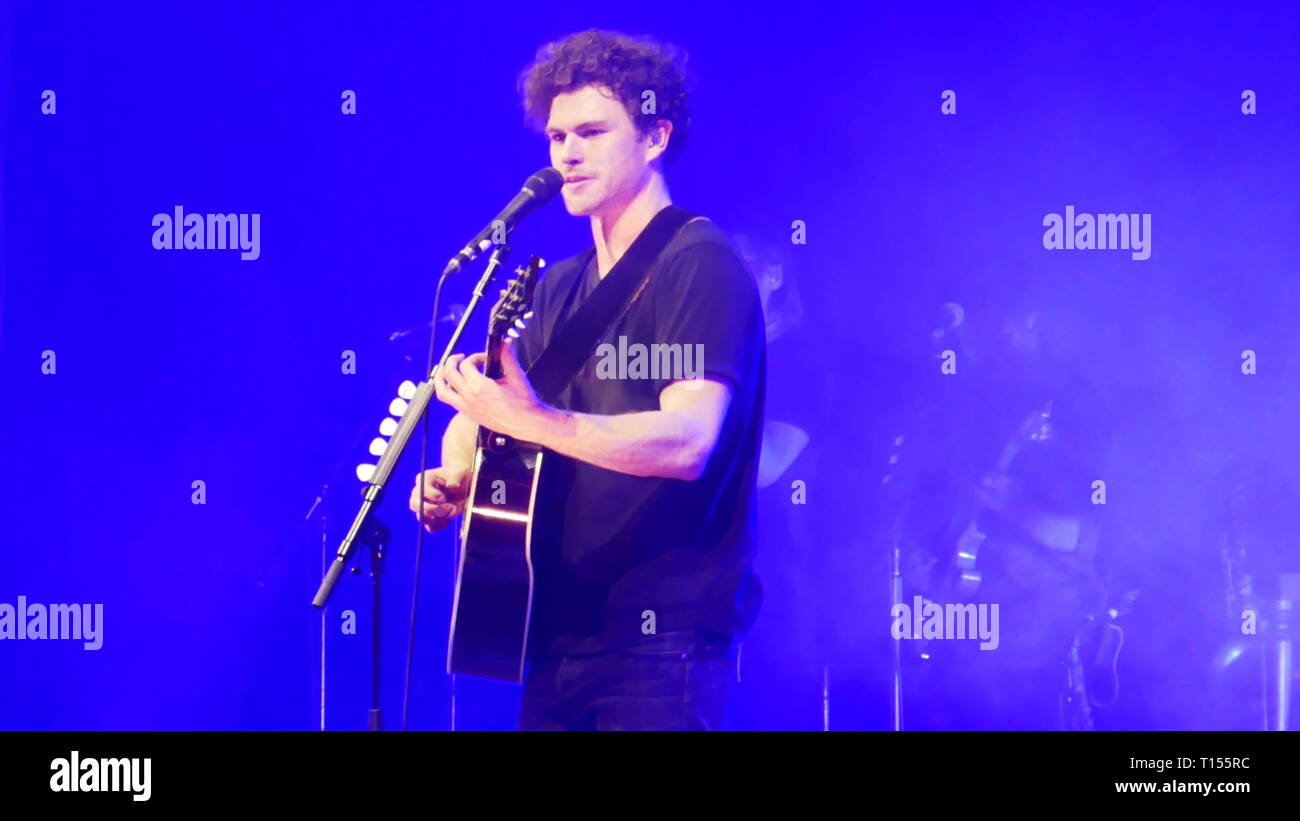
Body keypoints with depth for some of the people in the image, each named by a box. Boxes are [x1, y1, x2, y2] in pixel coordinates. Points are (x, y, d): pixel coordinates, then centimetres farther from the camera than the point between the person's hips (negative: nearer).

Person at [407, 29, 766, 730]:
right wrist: (453, 478, -1)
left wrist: (529, 419, -30)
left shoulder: (699, 268, -10)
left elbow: (688, 440, -23)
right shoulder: (559, 289, 14)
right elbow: (487, 410, 21)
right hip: (558, 631, 7)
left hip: (663, 638, -7)